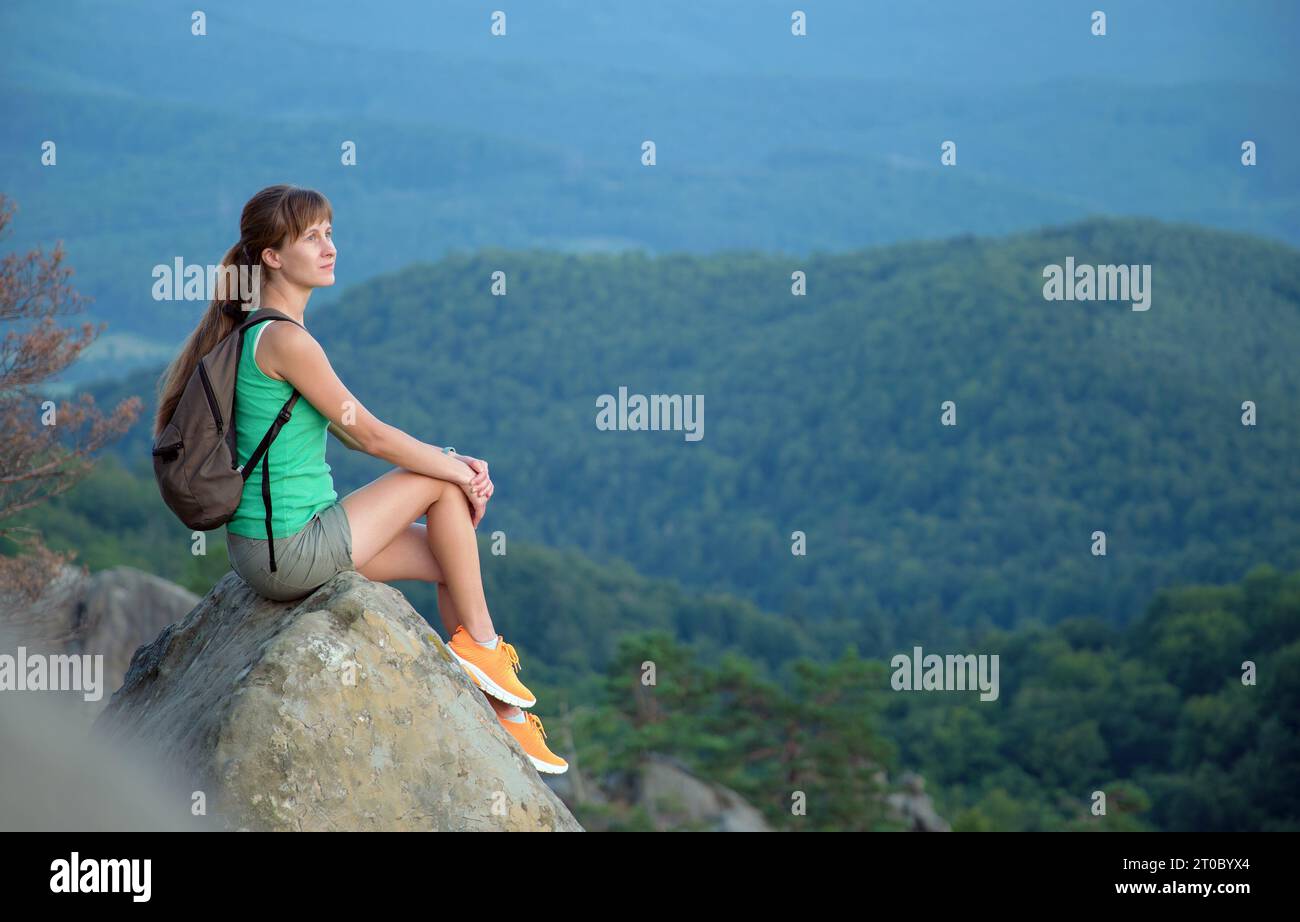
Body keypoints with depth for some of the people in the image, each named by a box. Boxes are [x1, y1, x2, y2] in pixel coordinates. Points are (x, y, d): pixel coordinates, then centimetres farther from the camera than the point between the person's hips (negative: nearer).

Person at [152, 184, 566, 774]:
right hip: (291, 552, -9)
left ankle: (501, 714, 22)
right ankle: (481, 645, 13)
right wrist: (460, 470, 1)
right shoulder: (286, 340, -19)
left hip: (263, 546, 9)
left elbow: (353, 429, 14)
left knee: (448, 558, 16)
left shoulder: (258, 331, 12)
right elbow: (369, 436, -13)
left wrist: (453, 460, 6)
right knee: (445, 483, 1)